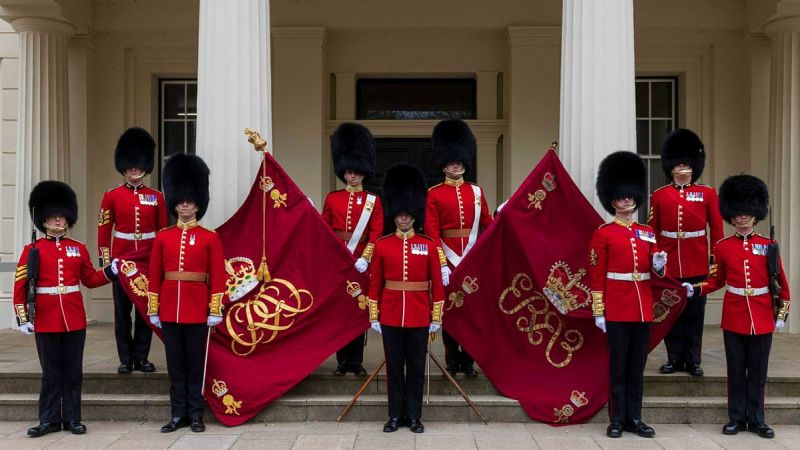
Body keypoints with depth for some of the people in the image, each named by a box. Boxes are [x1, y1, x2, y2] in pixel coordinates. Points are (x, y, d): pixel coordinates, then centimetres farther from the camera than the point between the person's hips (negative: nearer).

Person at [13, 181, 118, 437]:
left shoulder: (79, 249, 7)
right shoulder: (32, 250, 0)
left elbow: (90, 280, 15)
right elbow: (20, 286, -1)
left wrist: (111, 271, 0)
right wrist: (23, 318, -7)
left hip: (75, 320, 2)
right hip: (46, 321, -2)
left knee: (73, 371, 7)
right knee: (51, 373, 5)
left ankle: (72, 418, 16)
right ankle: (49, 420, 15)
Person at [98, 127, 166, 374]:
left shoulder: (156, 197, 4)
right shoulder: (112, 196, 1)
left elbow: (163, 231, 8)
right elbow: (104, 230, 1)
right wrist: (105, 260, -3)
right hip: (121, 260, -1)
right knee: (122, 311, 4)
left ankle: (142, 357, 15)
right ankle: (125, 359, 12)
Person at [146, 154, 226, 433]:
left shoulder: (210, 238, -1)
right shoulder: (163, 237, 6)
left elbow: (218, 277, -2)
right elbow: (154, 276, 7)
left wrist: (215, 311, -7)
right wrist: (153, 310, 4)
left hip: (197, 309, -2)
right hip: (170, 308, 2)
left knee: (196, 362, 5)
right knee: (175, 363, 9)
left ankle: (195, 414, 14)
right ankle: (178, 414, 17)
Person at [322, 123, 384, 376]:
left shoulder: (373, 201, 3)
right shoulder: (332, 199, 7)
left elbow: (376, 234, -5)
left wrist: (365, 259, -16)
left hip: (361, 262, -1)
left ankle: (357, 361, 14)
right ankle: (343, 360, 14)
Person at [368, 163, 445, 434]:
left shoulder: (428, 245, 0)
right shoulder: (382, 245, 1)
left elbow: (437, 283, 2)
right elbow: (375, 283, 3)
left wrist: (436, 317, -1)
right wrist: (374, 316, 1)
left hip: (419, 317, 0)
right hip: (391, 316, 0)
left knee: (416, 366, 7)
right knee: (394, 366, 8)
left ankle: (414, 416, 17)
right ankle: (395, 415, 18)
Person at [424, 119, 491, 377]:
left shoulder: (476, 192, 11)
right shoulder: (434, 194, 0)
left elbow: (486, 224, 11)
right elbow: (432, 232, -8)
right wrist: (442, 265, -15)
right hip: (448, 261, -3)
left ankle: (468, 360, 16)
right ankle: (452, 360, 15)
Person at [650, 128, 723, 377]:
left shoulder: (707, 193, 2)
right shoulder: (658, 195, 2)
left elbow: (716, 229, 4)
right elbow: (652, 231, 4)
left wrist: (717, 257, 1)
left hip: (697, 265, 0)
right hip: (668, 264, 1)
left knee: (695, 313, 6)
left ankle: (693, 360, 16)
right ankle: (674, 359, 18)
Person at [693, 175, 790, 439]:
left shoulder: (768, 246, 0)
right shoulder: (722, 247, 0)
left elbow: (781, 283, 4)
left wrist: (782, 314, 1)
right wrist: (698, 290, -6)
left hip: (762, 319, 0)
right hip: (734, 318, 0)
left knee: (757, 372, 7)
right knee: (736, 371, 7)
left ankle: (757, 419, 17)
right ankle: (737, 418, 16)